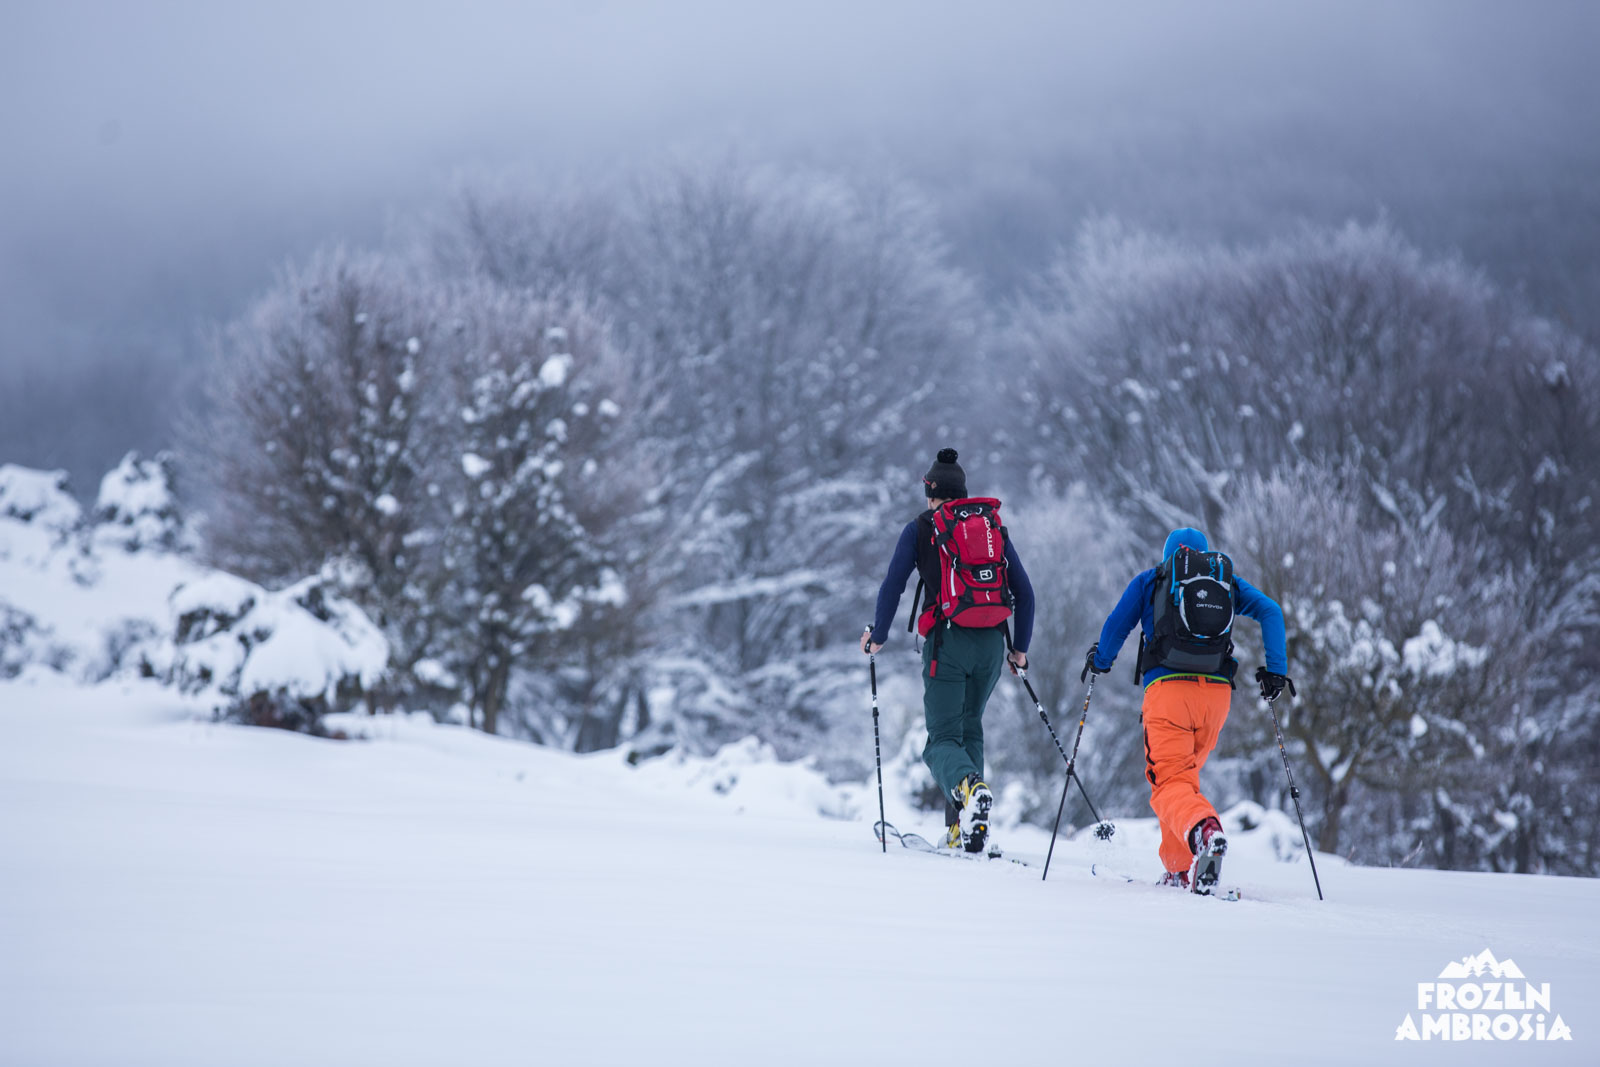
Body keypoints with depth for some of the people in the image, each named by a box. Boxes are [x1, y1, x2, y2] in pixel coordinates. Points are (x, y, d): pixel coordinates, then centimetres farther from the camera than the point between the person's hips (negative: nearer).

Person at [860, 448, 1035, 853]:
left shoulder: (920, 529, 2)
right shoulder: (994, 526, 13)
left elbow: (893, 585, -2)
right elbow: (1024, 592, 12)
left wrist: (878, 637, 11)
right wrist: (1020, 648, 20)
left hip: (948, 641, -4)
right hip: (991, 643, 4)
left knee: (943, 739, -2)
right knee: (969, 728, 20)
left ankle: (968, 786, -37)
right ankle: (964, 827, 10)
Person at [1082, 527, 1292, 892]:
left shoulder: (1149, 580, 16)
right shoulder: (1228, 579, 20)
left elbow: (1116, 625, 16)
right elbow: (1270, 611, 9)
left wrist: (1100, 660, 35)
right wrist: (1276, 670, 9)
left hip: (1168, 687, -3)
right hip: (1218, 691, 3)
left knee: (1169, 783, -9)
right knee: (1185, 775, 22)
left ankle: (1204, 830, -42)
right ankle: (1180, 869, 17)